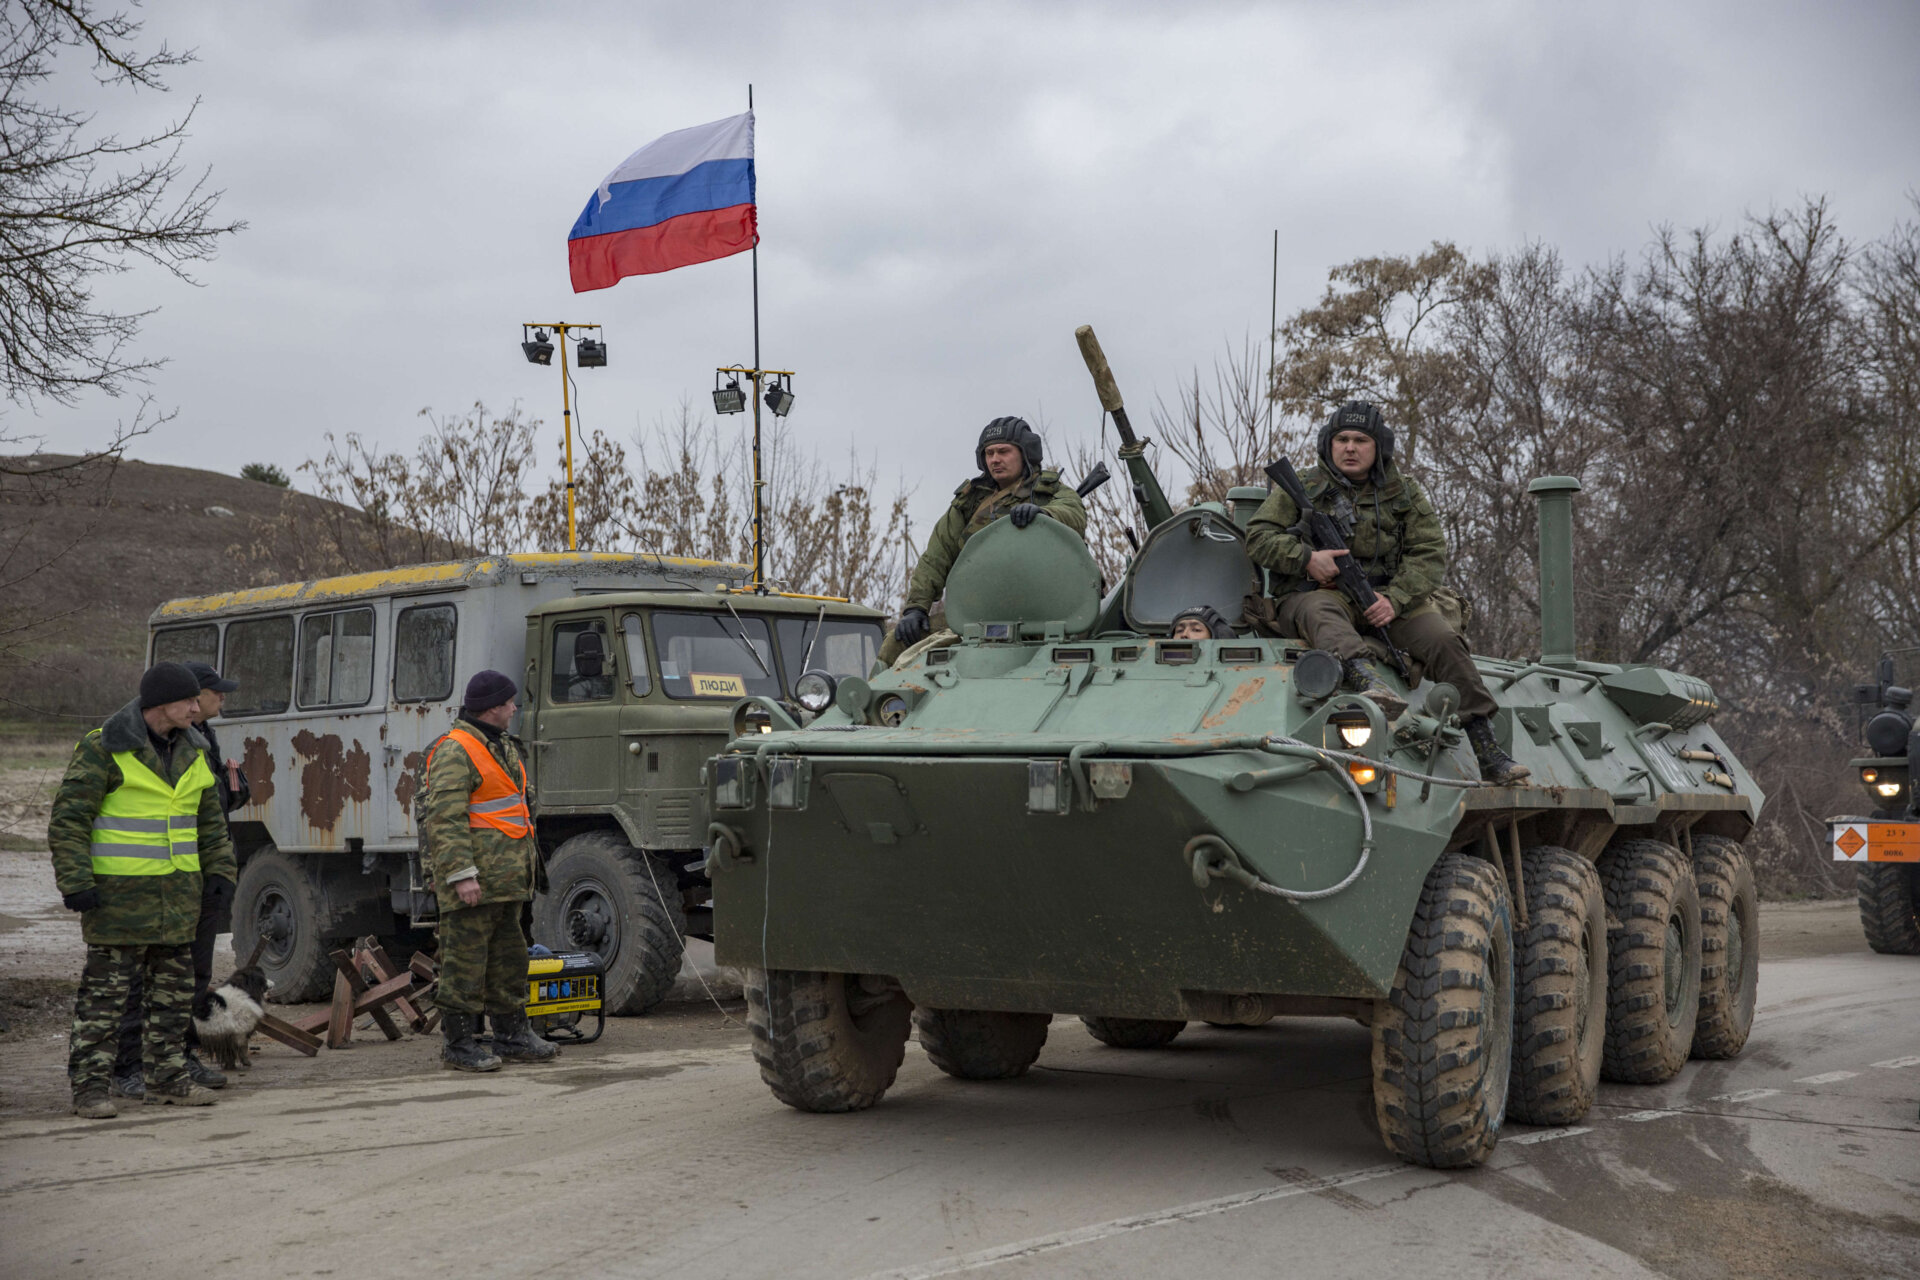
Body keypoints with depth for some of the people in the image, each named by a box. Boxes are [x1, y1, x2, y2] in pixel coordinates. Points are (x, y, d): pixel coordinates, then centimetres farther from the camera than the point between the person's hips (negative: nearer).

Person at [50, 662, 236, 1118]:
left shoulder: (192, 751, 10)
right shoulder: (103, 750, -11)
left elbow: (210, 819, 18)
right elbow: (69, 820, -11)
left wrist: (219, 871, 10)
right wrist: (75, 883, -16)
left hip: (178, 892, 7)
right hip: (119, 893, -7)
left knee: (174, 989, 11)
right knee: (105, 988, -4)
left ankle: (166, 1079, 21)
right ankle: (90, 1086, 1)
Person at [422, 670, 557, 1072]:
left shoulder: (503, 747, 19)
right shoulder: (454, 751, -12)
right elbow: (445, 819, -19)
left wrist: (525, 860, 24)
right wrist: (461, 874, -24)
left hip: (505, 880, 10)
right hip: (474, 877, -10)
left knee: (508, 957, 14)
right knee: (465, 959, -5)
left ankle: (512, 1037, 21)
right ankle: (460, 1044, 1)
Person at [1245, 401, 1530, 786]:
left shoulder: (1403, 492, 10)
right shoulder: (1301, 488, 7)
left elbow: (1430, 555, 1)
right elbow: (1258, 537, 0)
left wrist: (1394, 600, -17)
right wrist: (1306, 558, -19)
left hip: (1387, 598, 2)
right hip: (1315, 594, -2)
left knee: (1443, 639, -21)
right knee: (1322, 612, -38)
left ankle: (1489, 753, -20)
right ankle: (1370, 684, -66)